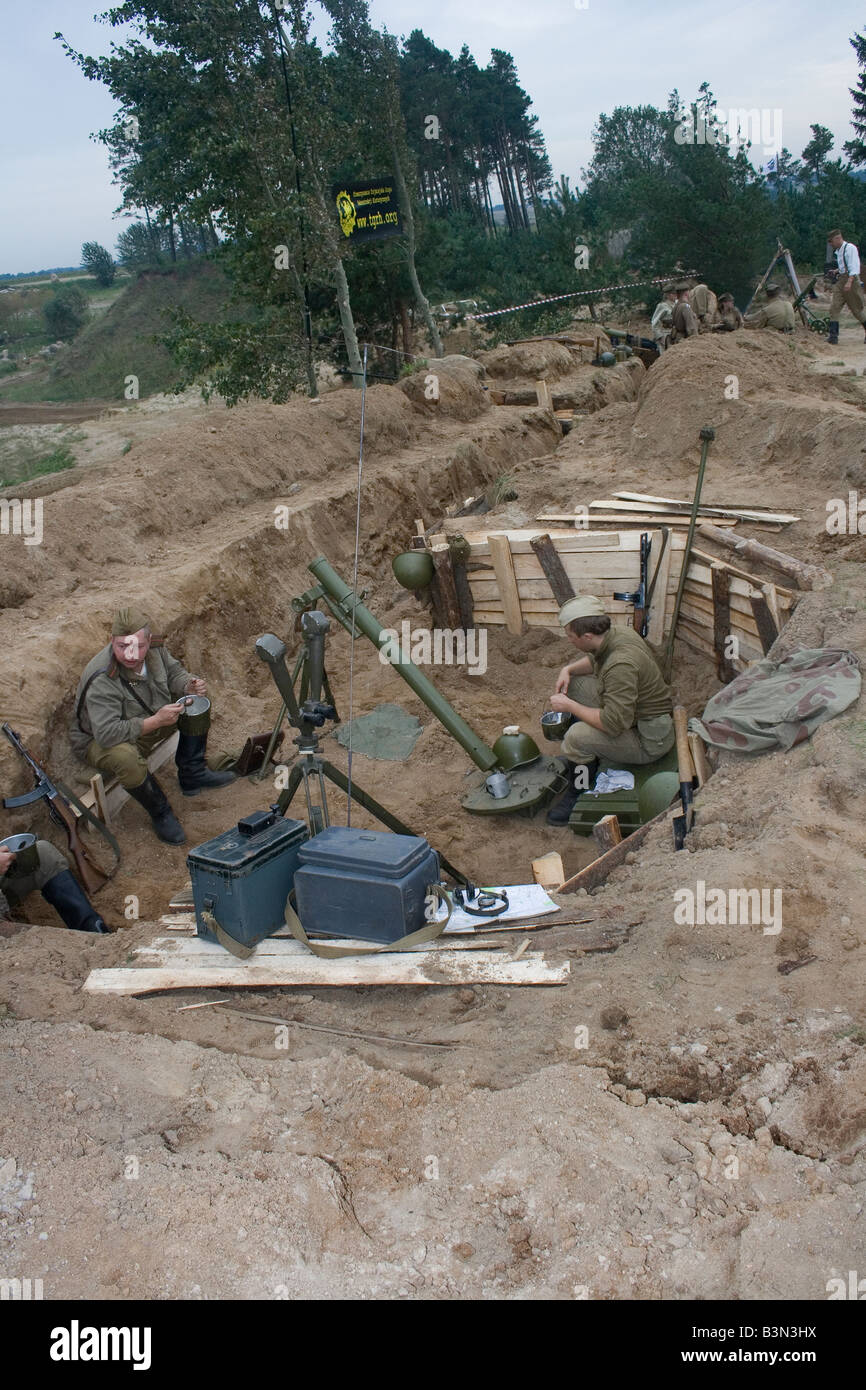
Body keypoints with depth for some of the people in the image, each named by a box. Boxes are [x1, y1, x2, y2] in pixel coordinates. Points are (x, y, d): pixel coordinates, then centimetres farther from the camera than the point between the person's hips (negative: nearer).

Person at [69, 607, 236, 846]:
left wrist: (189, 686, -19)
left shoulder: (154, 648, -16)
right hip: (99, 740, -7)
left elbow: (173, 672, 5)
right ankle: (160, 813, -13)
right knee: (127, 759, -40)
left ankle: (192, 775, 11)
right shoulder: (101, 681, -37)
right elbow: (106, 734, -41)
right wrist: (156, 721, -42)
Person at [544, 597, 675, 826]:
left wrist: (569, 705, -23)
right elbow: (594, 659, 20)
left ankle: (580, 793, -1)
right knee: (576, 682, 9)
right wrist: (568, 669, 1)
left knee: (577, 737, -28)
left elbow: (613, 724, -35)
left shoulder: (621, 664, -34)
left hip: (650, 741, -10)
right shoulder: (618, 634, -5)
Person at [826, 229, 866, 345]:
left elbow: (854, 267, -18)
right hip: (840, 281, 8)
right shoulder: (838, 251, 16)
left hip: (851, 280, -8)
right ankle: (833, 335, -6)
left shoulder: (850, 248, -11)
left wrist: (849, 282, -28)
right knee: (834, 308, -4)